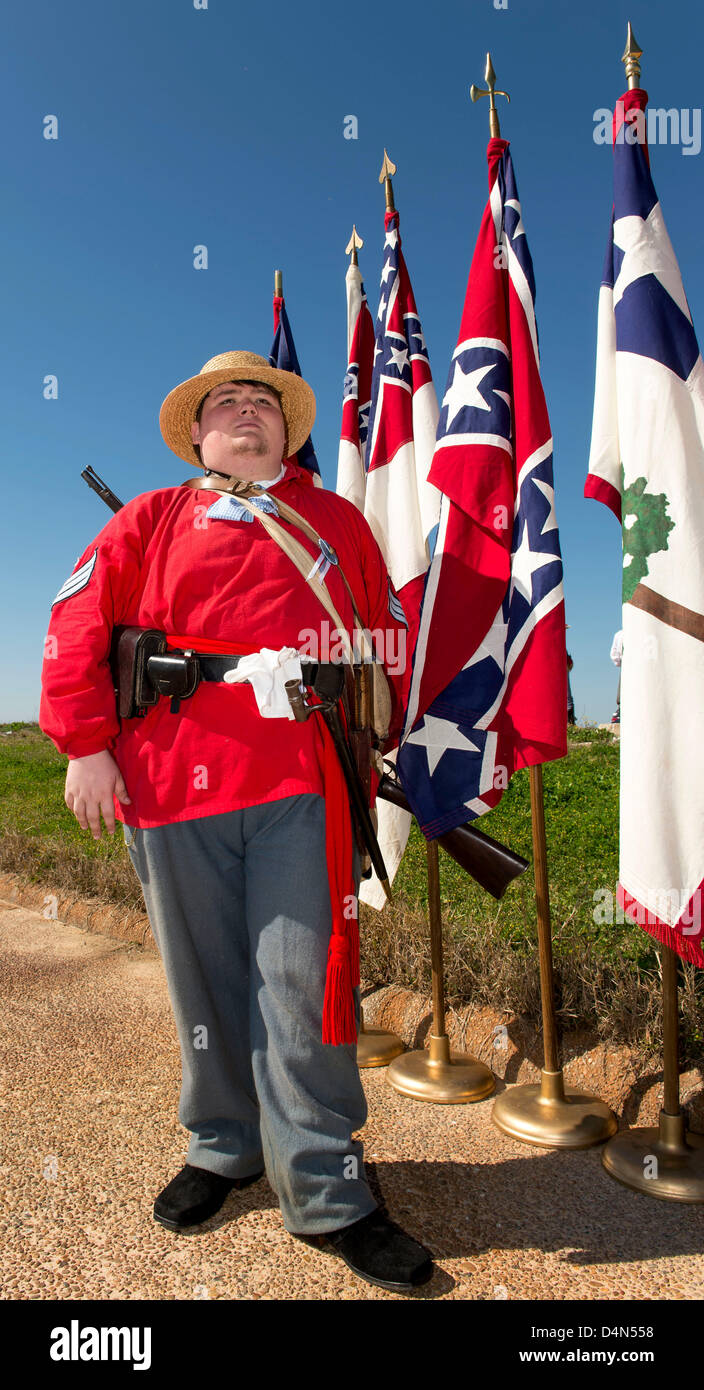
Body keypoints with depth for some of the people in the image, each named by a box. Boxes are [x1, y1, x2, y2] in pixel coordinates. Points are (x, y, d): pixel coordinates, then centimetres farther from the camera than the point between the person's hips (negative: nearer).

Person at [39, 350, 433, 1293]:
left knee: (301, 981, -1)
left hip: (303, 785, 0)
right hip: (175, 782, 1)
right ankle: (224, 1146, 33)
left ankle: (326, 1193, 15)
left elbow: (391, 631, 17)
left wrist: (374, 738, 7)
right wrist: (85, 744, -2)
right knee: (206, 977, 11)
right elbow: (79, 626, 7)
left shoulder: (337, 520, 19)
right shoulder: (152, 519, 15)